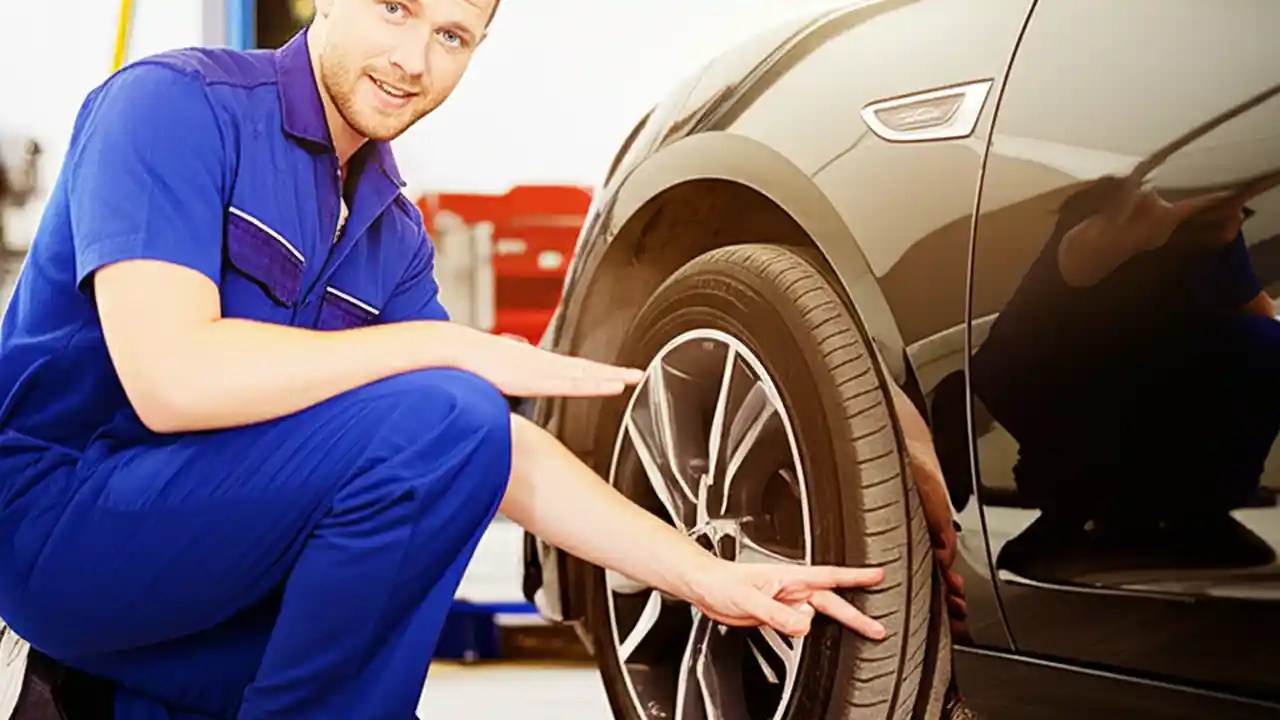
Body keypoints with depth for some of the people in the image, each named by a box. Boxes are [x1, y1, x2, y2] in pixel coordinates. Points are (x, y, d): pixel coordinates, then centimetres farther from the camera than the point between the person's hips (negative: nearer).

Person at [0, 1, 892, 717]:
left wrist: (709, 578, 0)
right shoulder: (177, 106, -14)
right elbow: (168, 377, -28)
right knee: (438, 420, -25)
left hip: (195, 545, 8)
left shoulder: (392, 234, 8)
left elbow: (508, 451, 9)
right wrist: (456, 348, -22)